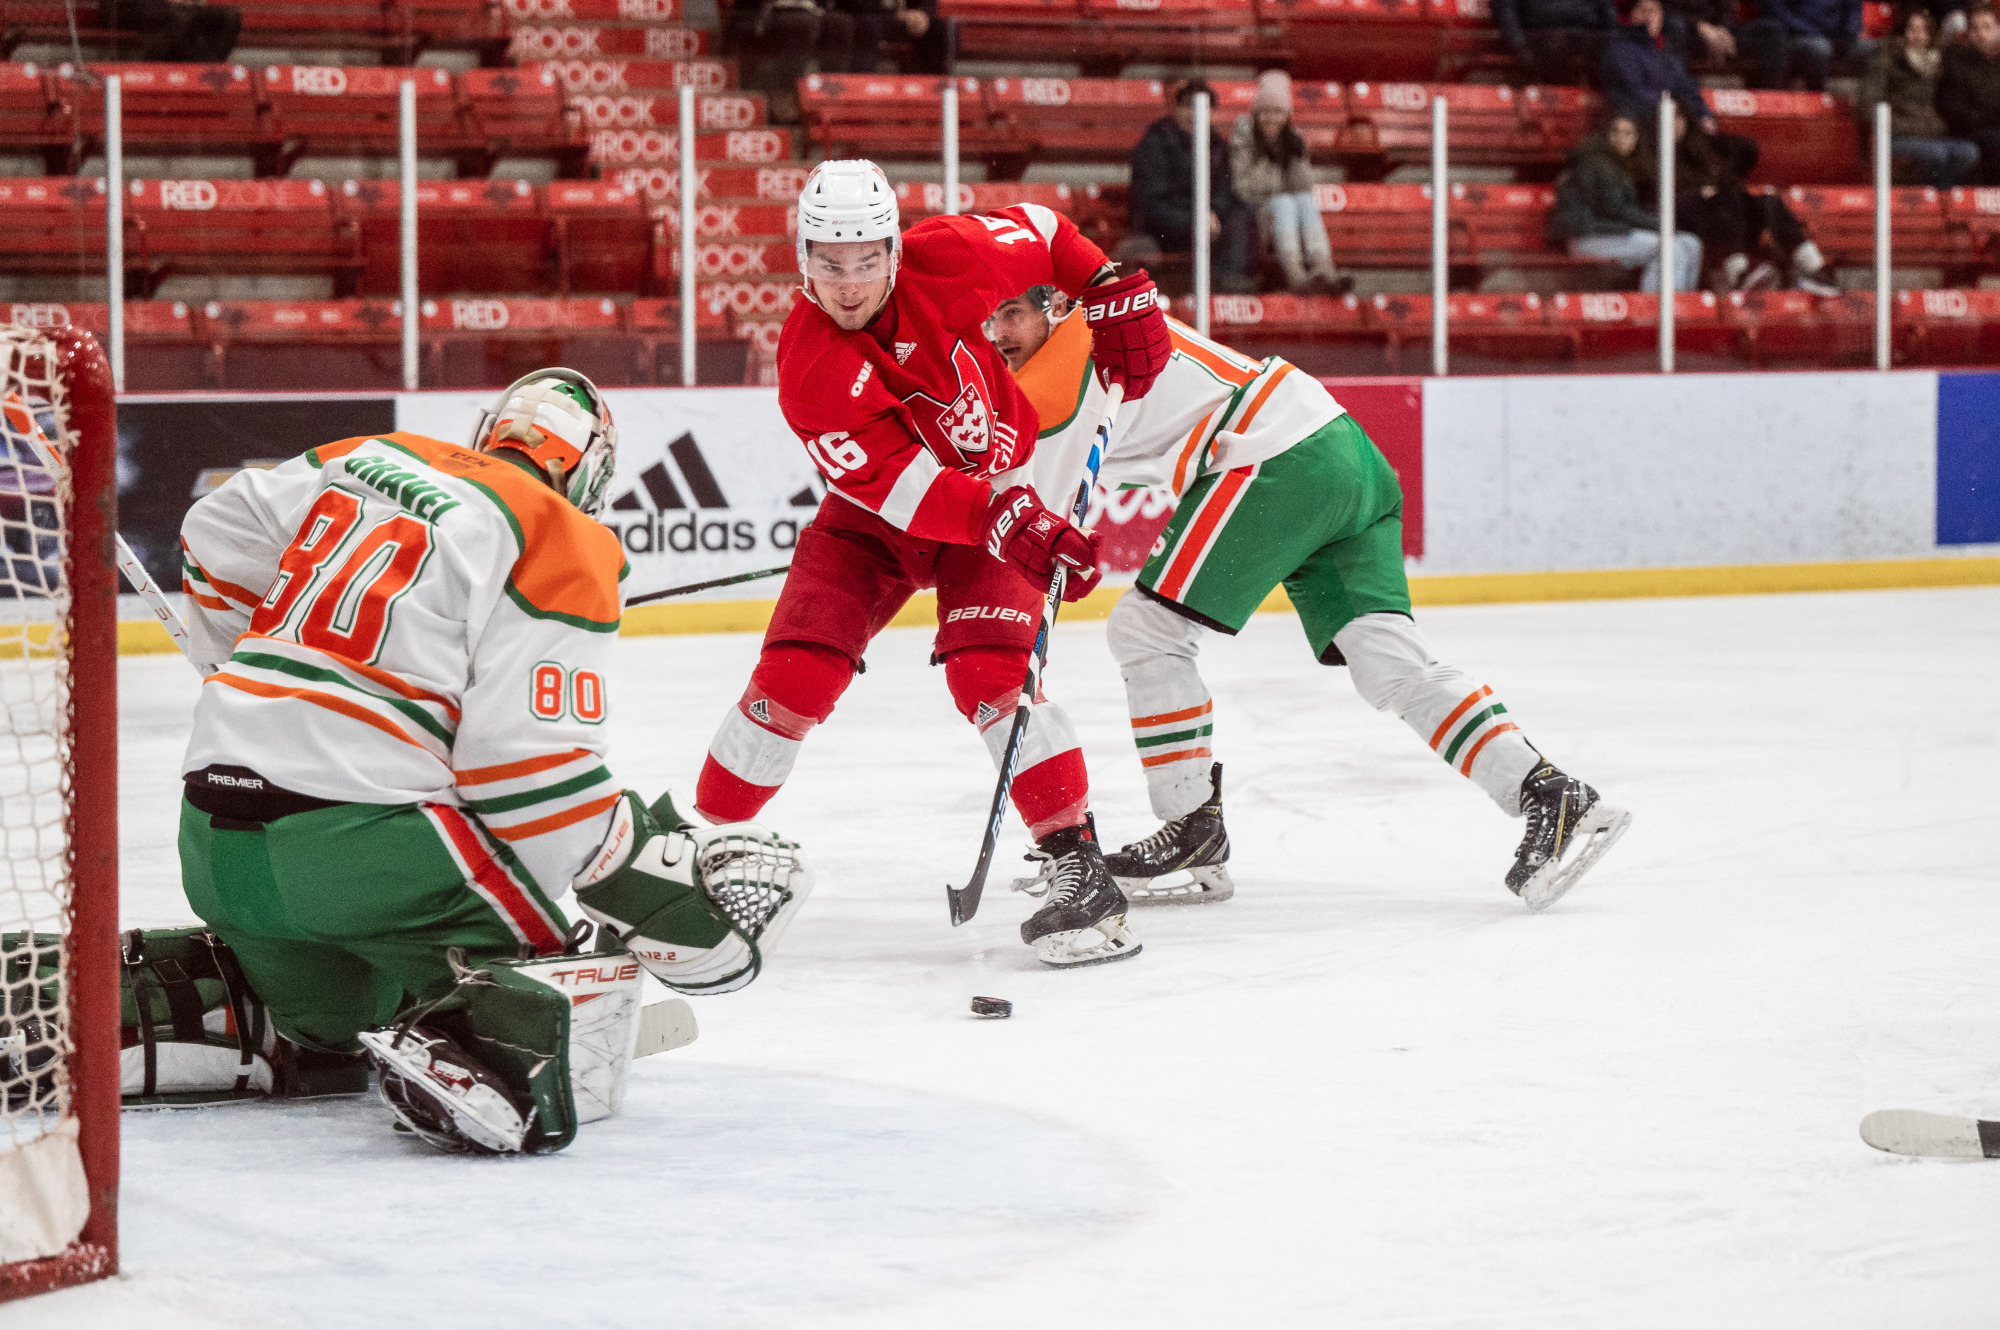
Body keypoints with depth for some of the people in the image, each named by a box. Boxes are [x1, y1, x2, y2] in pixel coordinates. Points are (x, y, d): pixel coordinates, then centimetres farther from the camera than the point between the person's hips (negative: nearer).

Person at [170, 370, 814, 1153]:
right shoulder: (562, 546, -4)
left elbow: (216, 541, 30)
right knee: (573, 999, 0)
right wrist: (660, 884, -3)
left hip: (211, 829, 7)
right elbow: (533, 770, -12)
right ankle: (480, 1050, -32)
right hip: (364, 841, -7)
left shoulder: (363, 461, 16)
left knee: (330, 1020, 31)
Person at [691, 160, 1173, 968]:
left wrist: (1116, 294, -8)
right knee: (795, 673, -11)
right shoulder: (808, 368, -26)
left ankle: (1080, 865, -20)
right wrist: (1006, 522, -44)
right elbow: (901, 488, -33)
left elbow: (1041, 234, 1)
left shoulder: (945, 258, -22)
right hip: (873, 511, 0)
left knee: (990, 670, -22)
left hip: (1001, 487, 0)